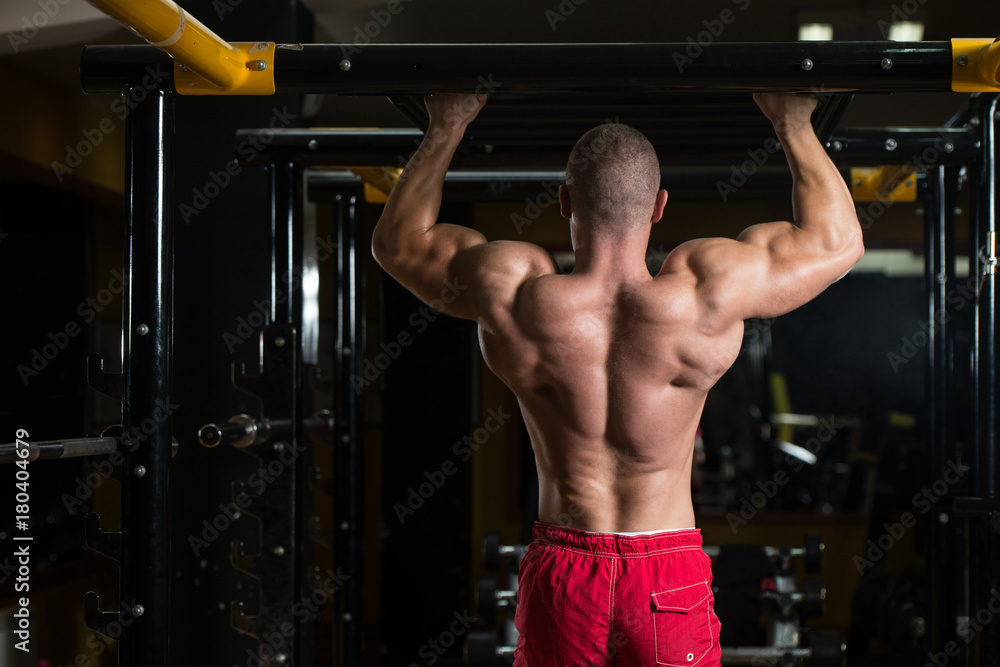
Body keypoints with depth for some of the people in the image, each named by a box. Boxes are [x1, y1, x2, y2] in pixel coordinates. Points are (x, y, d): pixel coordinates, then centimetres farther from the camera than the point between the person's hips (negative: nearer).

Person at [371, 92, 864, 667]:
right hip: (671, 578, -1)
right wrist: (794, 123, 10)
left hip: (559, 574, 1)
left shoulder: (518, 301, -13)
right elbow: (837, 240, 1)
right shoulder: (701, 301, -16)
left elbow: (398, 238, 7)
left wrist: (448, 125, 14)